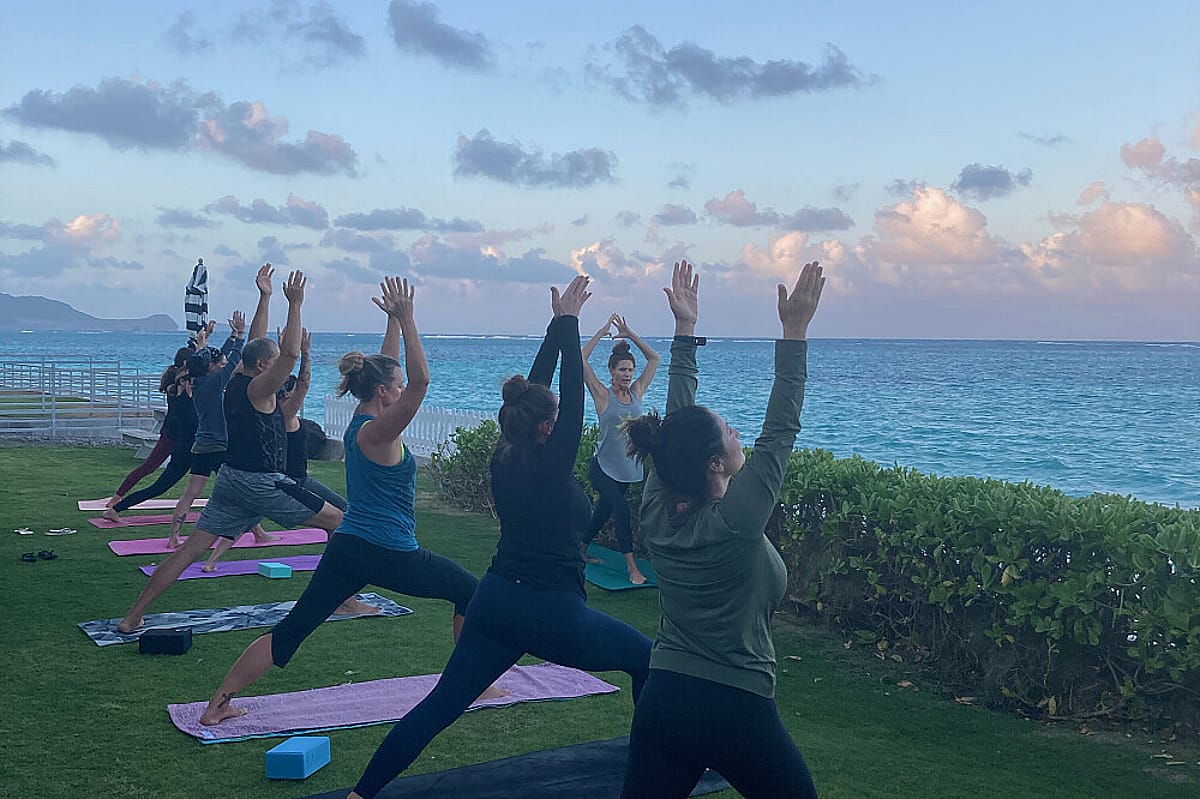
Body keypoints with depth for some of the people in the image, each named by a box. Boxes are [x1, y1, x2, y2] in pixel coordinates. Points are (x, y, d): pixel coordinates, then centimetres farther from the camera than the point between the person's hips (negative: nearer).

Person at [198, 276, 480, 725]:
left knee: (291, 630, 6)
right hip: (390, 554, -8)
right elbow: (421, 380, -27)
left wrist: (394, 320, 21)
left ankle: (219, 703, 1)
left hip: (346, 548, 8)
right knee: (469, 591, 12)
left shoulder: (360, 420, 10)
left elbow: (385, 369, 23)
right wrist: (405, 319, -24)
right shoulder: (377, 432, -15)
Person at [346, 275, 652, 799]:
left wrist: (559, 327, 17)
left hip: (495, 601, 6)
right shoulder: (552, 464, -12)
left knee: (441, 705, 6)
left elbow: (534, 390, 13)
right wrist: (568, 324, 1)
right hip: (552, 613, -6)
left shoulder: (502, 459, 5)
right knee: (646, 658, 13)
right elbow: (572, 396, -6)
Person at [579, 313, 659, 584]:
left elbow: (654, 358, 7)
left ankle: (582, 549, 36)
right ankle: (631, 566, -14)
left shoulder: (637, 392, 4)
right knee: (621, 509, -18)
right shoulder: (602, 394, -8)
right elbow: (581, 360, -17)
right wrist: (601, 333, -15)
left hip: (628, 468, 5)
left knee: (603, 511, 17)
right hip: (603, 467, -5)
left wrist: (630, 335, -1)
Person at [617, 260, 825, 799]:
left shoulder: (656, 511, -3)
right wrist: (794, 332, -14)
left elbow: (679, 419, 5)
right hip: (735, 713, -5)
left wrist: (685, 329, 9)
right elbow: (781, 427, -15)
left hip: (660, 703, 6)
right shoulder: (734, 522, -19)